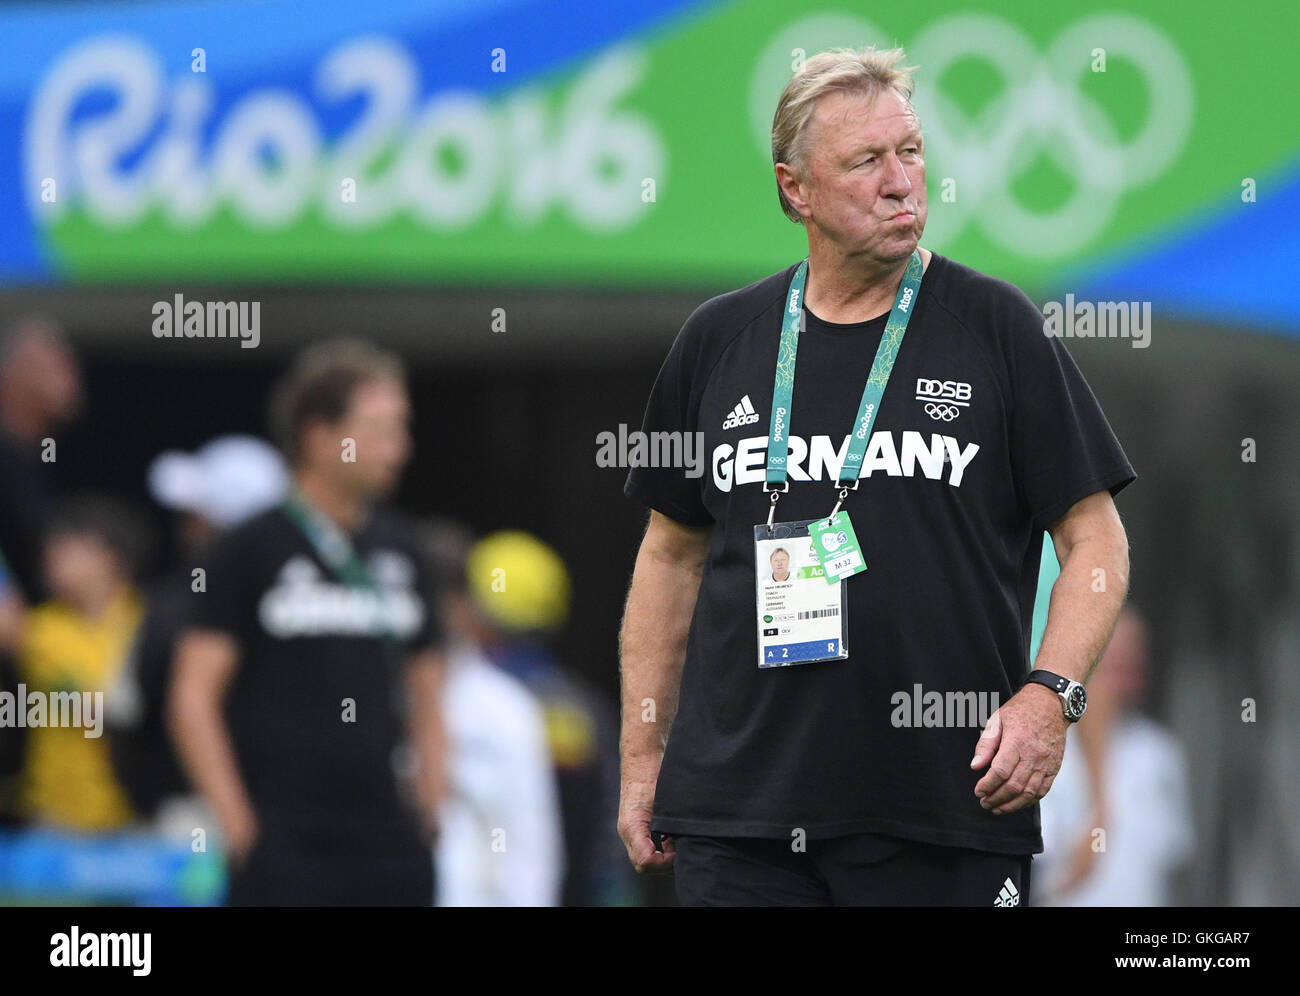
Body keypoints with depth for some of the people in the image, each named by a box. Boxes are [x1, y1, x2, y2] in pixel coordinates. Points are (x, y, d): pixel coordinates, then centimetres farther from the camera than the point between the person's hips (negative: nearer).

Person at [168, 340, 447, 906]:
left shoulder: (400, 551, 14)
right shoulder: (253, 549, -3)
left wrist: (428, 815, 11)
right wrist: (238, 827, -10)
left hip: (389, 843, 5)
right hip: (287, 848, -5)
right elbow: (193, 696, -6)